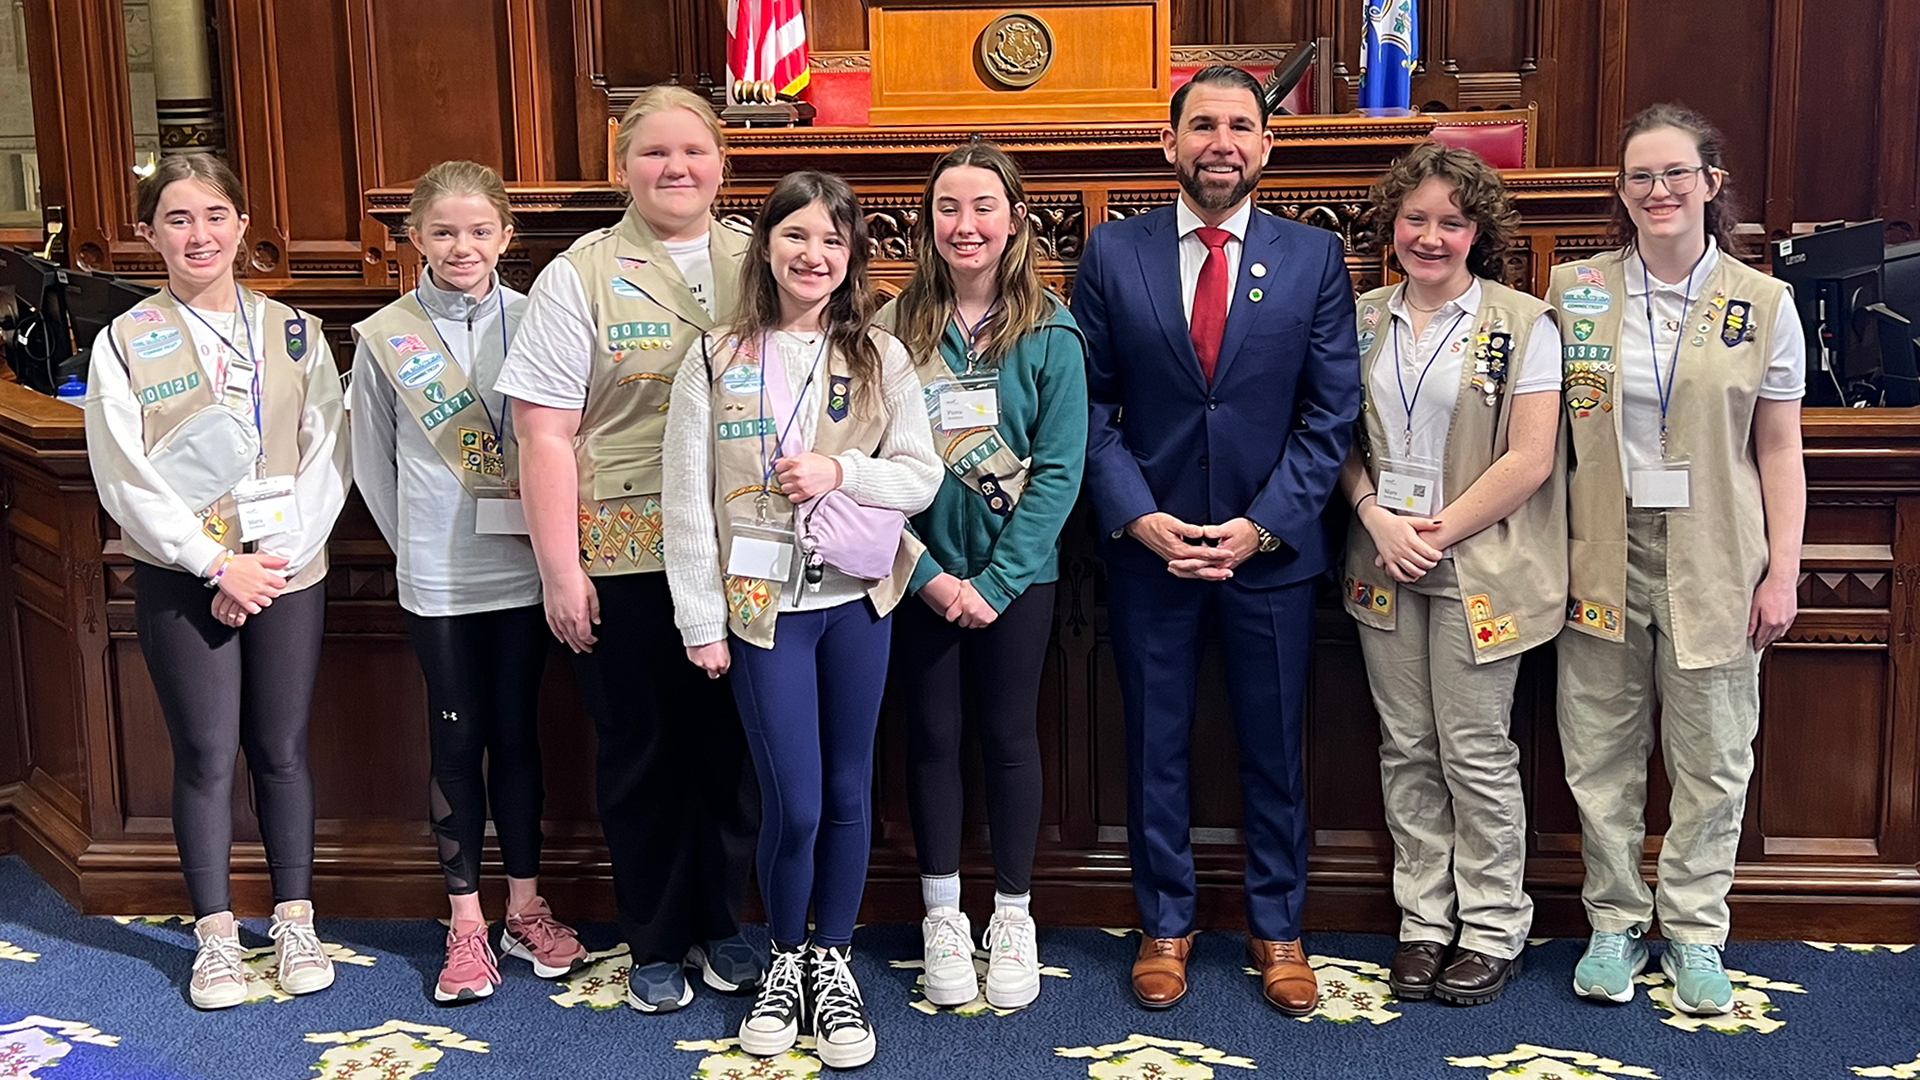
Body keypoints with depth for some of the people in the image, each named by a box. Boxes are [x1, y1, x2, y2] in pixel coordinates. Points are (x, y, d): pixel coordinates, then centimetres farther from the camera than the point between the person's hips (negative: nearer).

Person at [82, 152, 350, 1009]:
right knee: (206, 754, 3)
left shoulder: (293, 333, 4)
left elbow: (326, 457, -2)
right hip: (182, 581, -1)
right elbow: (126, 482, -6)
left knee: (282, 748, 8)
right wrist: (218, 563, -12)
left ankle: (294, 920, 21)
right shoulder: (125, 344, -1)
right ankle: (215, 933, 16)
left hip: (287, 571, 1)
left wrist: (275, 555, -12)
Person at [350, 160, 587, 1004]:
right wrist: (416, 543, 6)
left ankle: (524, 909, 22)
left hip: (523, 566, 1)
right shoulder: (384, 337, -1)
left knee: (517, 734, 10)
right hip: (437, 576, 0)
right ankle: (465, 923, 16)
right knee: (457, 741, 6)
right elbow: (372, 460, 7)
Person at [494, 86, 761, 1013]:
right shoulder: (579, 277, -1)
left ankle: (719, 923, 29)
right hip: (623, 555, -2)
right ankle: (655, 942, 24)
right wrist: (560, 568, -8)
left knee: (732, 744, 11)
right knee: (641, 750, 8)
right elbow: (545, 433, -4)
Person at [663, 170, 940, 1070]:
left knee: (847, 792, 10)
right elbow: (686, 499, -2)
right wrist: (701, 621, -5)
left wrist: (839, 472, -17)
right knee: (793, 803, -1)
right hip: (762, 602, -2)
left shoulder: (880, 358, 3)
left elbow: (923, 476, 1)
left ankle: (833, 961, 27)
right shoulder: (716, 360, -2)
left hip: (856, 598, 2)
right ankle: (786, 960, 23)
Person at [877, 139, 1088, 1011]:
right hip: (921, 574, 1)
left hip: (1016, 573, -1)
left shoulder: (1050, 333, -5)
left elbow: (1059, 470, -8)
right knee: (931, 734, 9)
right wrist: (929, 574, -13)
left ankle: (1013, 916, 22)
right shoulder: (895, 329, -1)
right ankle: (942, 917, 23)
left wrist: (994, 582, -14)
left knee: (1009, 735, 7)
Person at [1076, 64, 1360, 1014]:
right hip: (1147, 545, 0)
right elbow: (1089, 403, 0)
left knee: (1273, 748, 10)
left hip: (1270, 548, 0)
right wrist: (1137, 517, -11)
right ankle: (1165, 925, 26)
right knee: (1154, 746, 10)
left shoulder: (1315, 258, 1)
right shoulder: (1112, 254, 1)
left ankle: (1276, 928, 26)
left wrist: (1261, 525, -10)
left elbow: (1332, 411, -1)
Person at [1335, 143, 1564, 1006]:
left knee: (1477, 753, 1)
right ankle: (1424, 921, 21)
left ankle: (1493, 930, 16)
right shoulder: (1362, 321, 8)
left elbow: (1530, 460, -10)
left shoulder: (1523, 324, -5)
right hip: (1384, 569, 4)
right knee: (1406, 750, 9)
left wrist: (1438, 534, -13)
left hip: (1479, 571, -4)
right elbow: (1342, 441, 10)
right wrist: (1378, 519, -7)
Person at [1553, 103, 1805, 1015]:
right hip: (1603, 553, 1)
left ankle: (1694, 931, 22)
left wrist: (1782, 571, -2)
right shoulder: (1574, 290, 3)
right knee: (1600, 751, 7)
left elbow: (1779, 451, 3)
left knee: (1711, 757, 7)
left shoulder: (1762, 304, 0)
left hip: (1712, 557, -1)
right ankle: (1614, 921, 22)